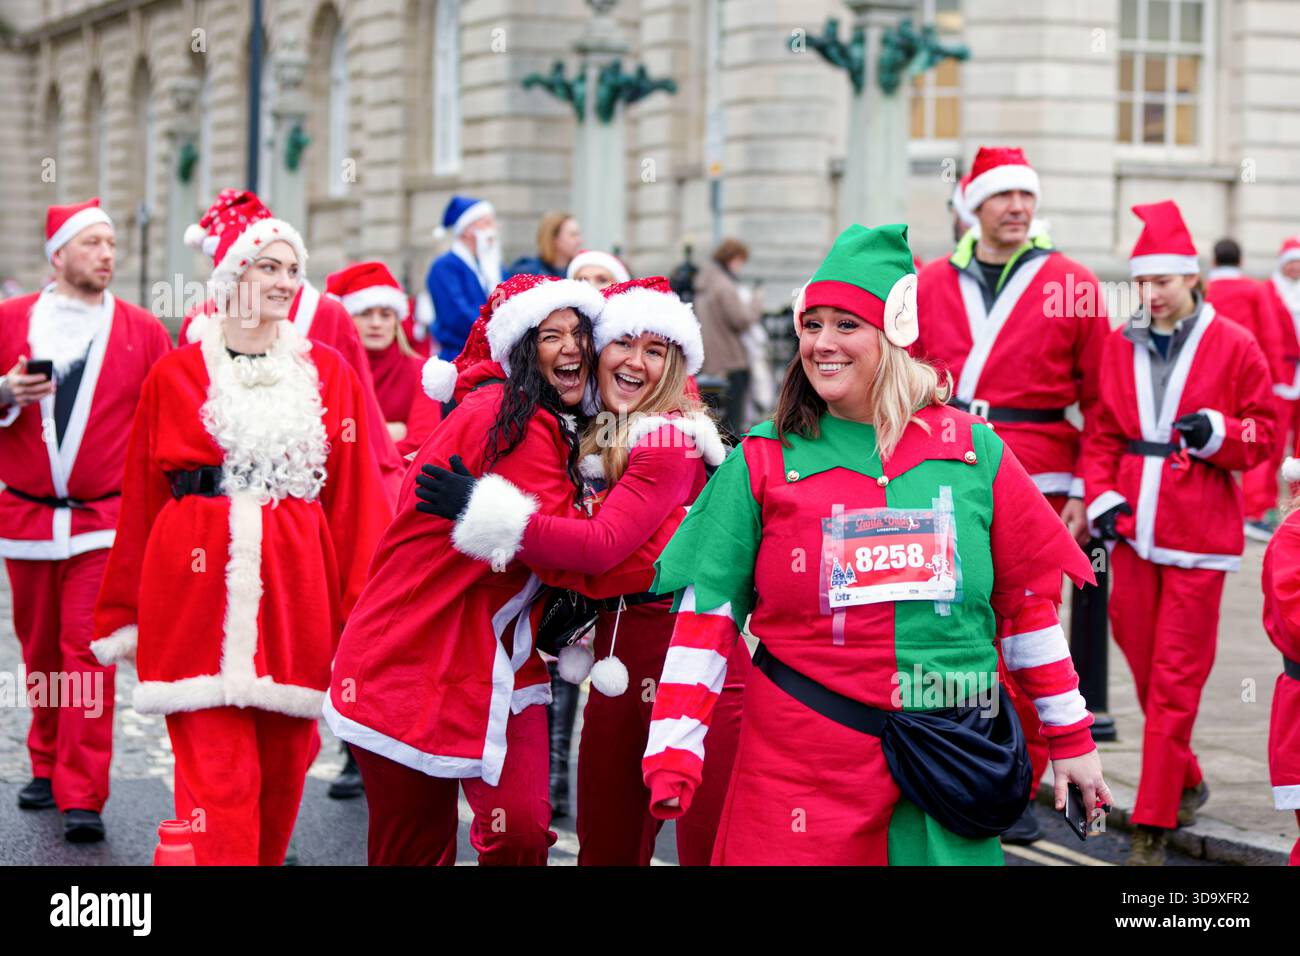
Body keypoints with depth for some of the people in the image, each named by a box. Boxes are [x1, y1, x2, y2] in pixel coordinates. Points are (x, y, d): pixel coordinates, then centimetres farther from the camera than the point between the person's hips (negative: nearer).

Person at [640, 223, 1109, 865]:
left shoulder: (972, 450, 5)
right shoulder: (764, 462, 2)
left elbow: (1026, 601, 10)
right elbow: (707, 613, 0)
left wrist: (1071, 738, 11)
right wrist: (673, 754, -8)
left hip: (946, 758, 1)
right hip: (800, 759, -1)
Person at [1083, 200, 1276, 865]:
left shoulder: (1233, 347, -3)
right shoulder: (1120, 346, 8)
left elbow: (1265, 432, 1)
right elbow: (1103, 432, 12)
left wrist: (1216, 431, -18)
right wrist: (1102, 498, -2)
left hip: (1198, 535, -4)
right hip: (1132, 527, 4)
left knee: (1175, 680, -5)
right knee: (1144, 668, 11)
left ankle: (1153, 825, -2)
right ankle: (1186, 784, 33)